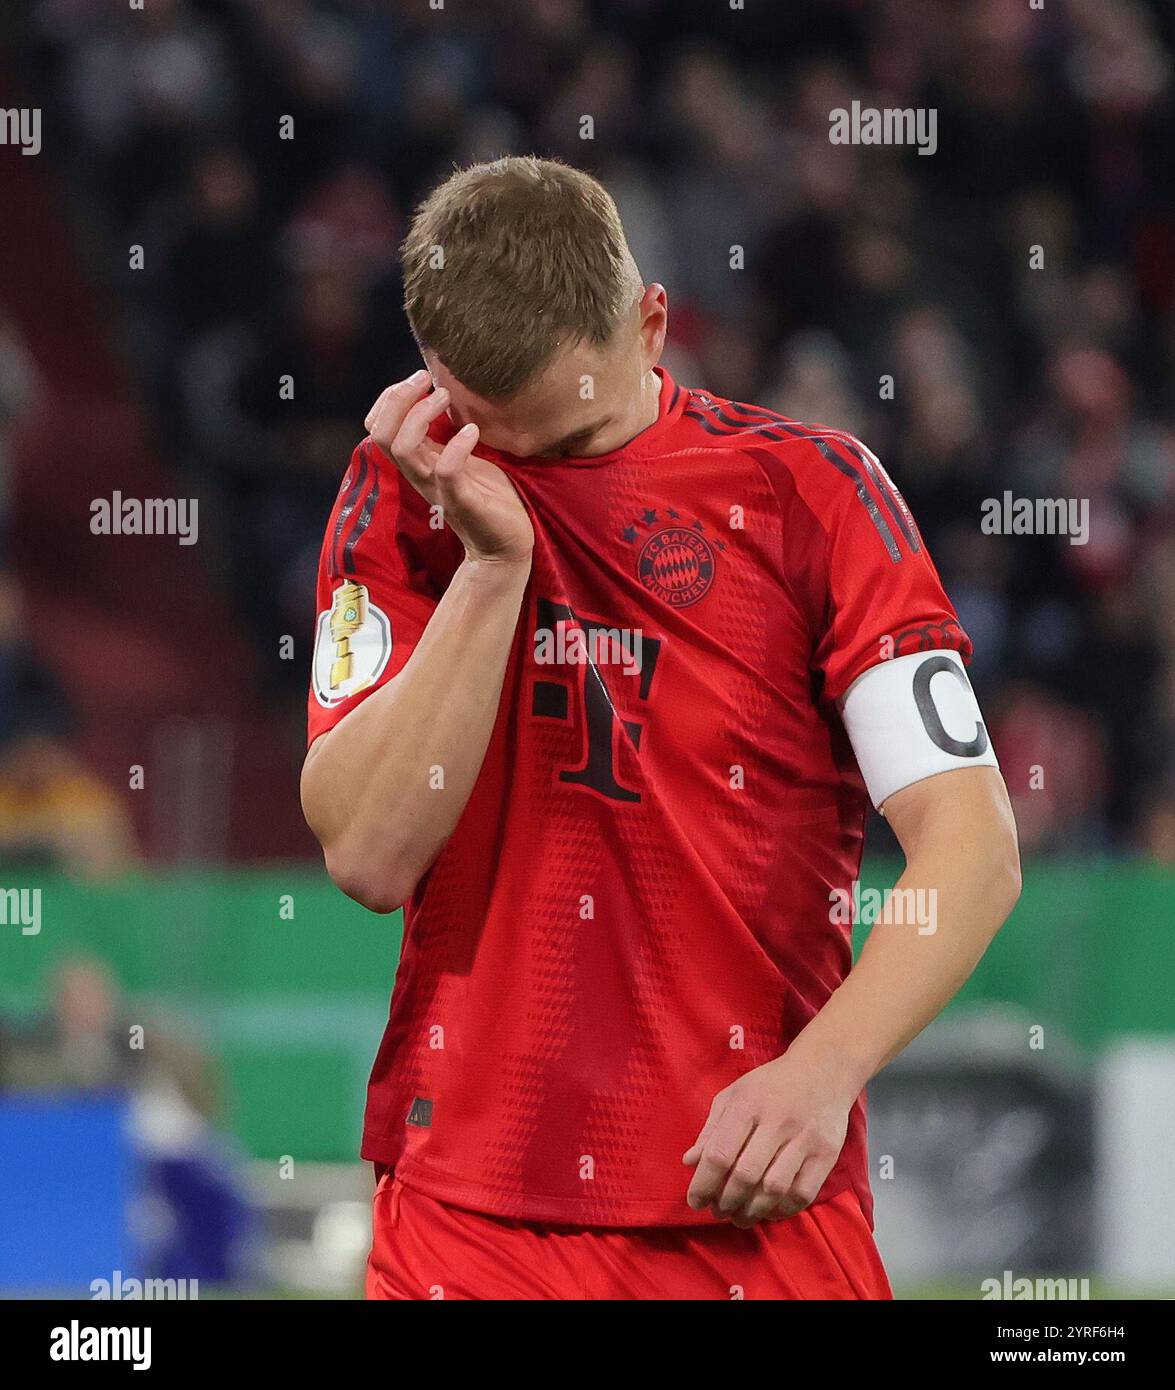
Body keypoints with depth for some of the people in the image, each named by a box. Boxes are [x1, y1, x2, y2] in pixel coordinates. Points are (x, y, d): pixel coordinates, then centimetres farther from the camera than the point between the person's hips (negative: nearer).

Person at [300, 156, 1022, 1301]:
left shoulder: (809, 489, -1)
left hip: (755, 1203, 0)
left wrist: (821, 1068, -22)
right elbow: (368, 856, -9)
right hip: (465, 1200, 1)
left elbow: (974, 850, -7)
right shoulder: (402, 497, 3)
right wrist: (492, 557, -15)